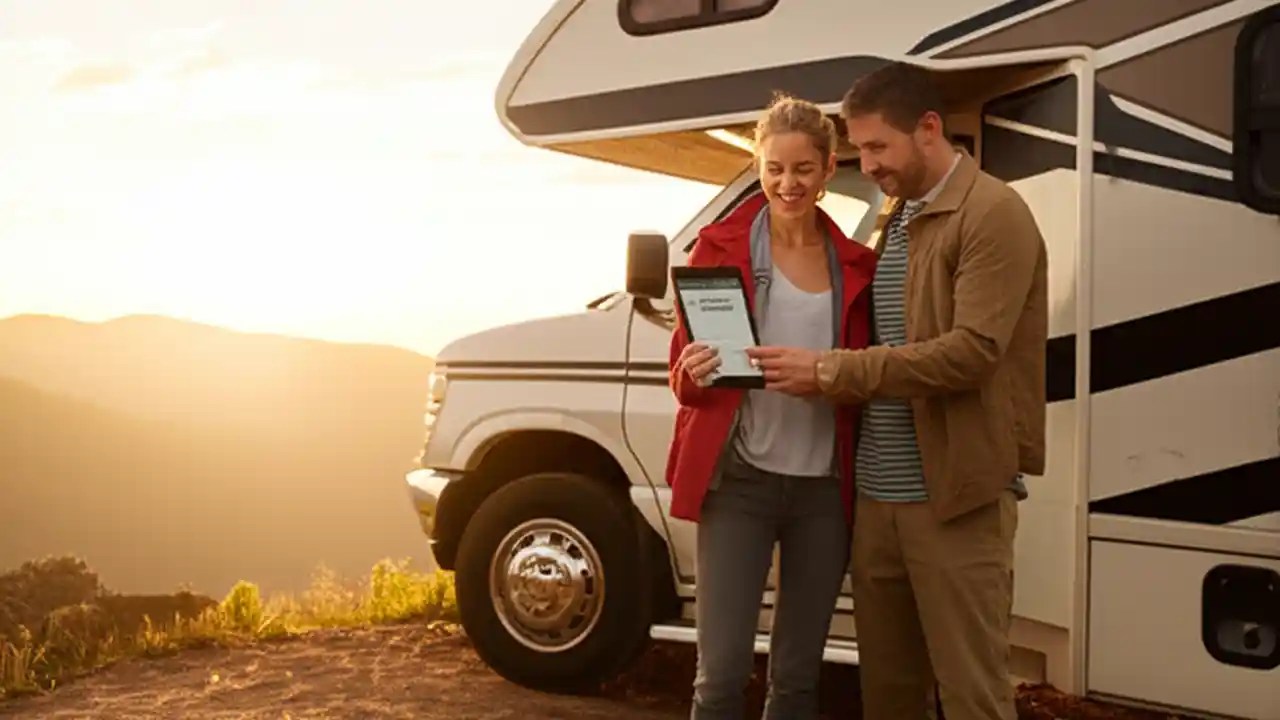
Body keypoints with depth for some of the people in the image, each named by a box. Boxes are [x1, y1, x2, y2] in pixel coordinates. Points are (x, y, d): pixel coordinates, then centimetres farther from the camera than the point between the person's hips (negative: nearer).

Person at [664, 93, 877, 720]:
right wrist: (693, 374, -20)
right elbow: (683, 371, 0)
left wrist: (837, 378, -6)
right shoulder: (720, 246, 0)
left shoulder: (854, 265, 7)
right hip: (739, 479, -3)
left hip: (824, 487, 3)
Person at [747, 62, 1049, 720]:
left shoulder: (993, 214, -10)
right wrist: (828, 378, 3)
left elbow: (971, 351, -20)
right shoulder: (893, 219, 15)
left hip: (956, 495, -7)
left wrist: (832, 373, -20)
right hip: (877, 494, 7)